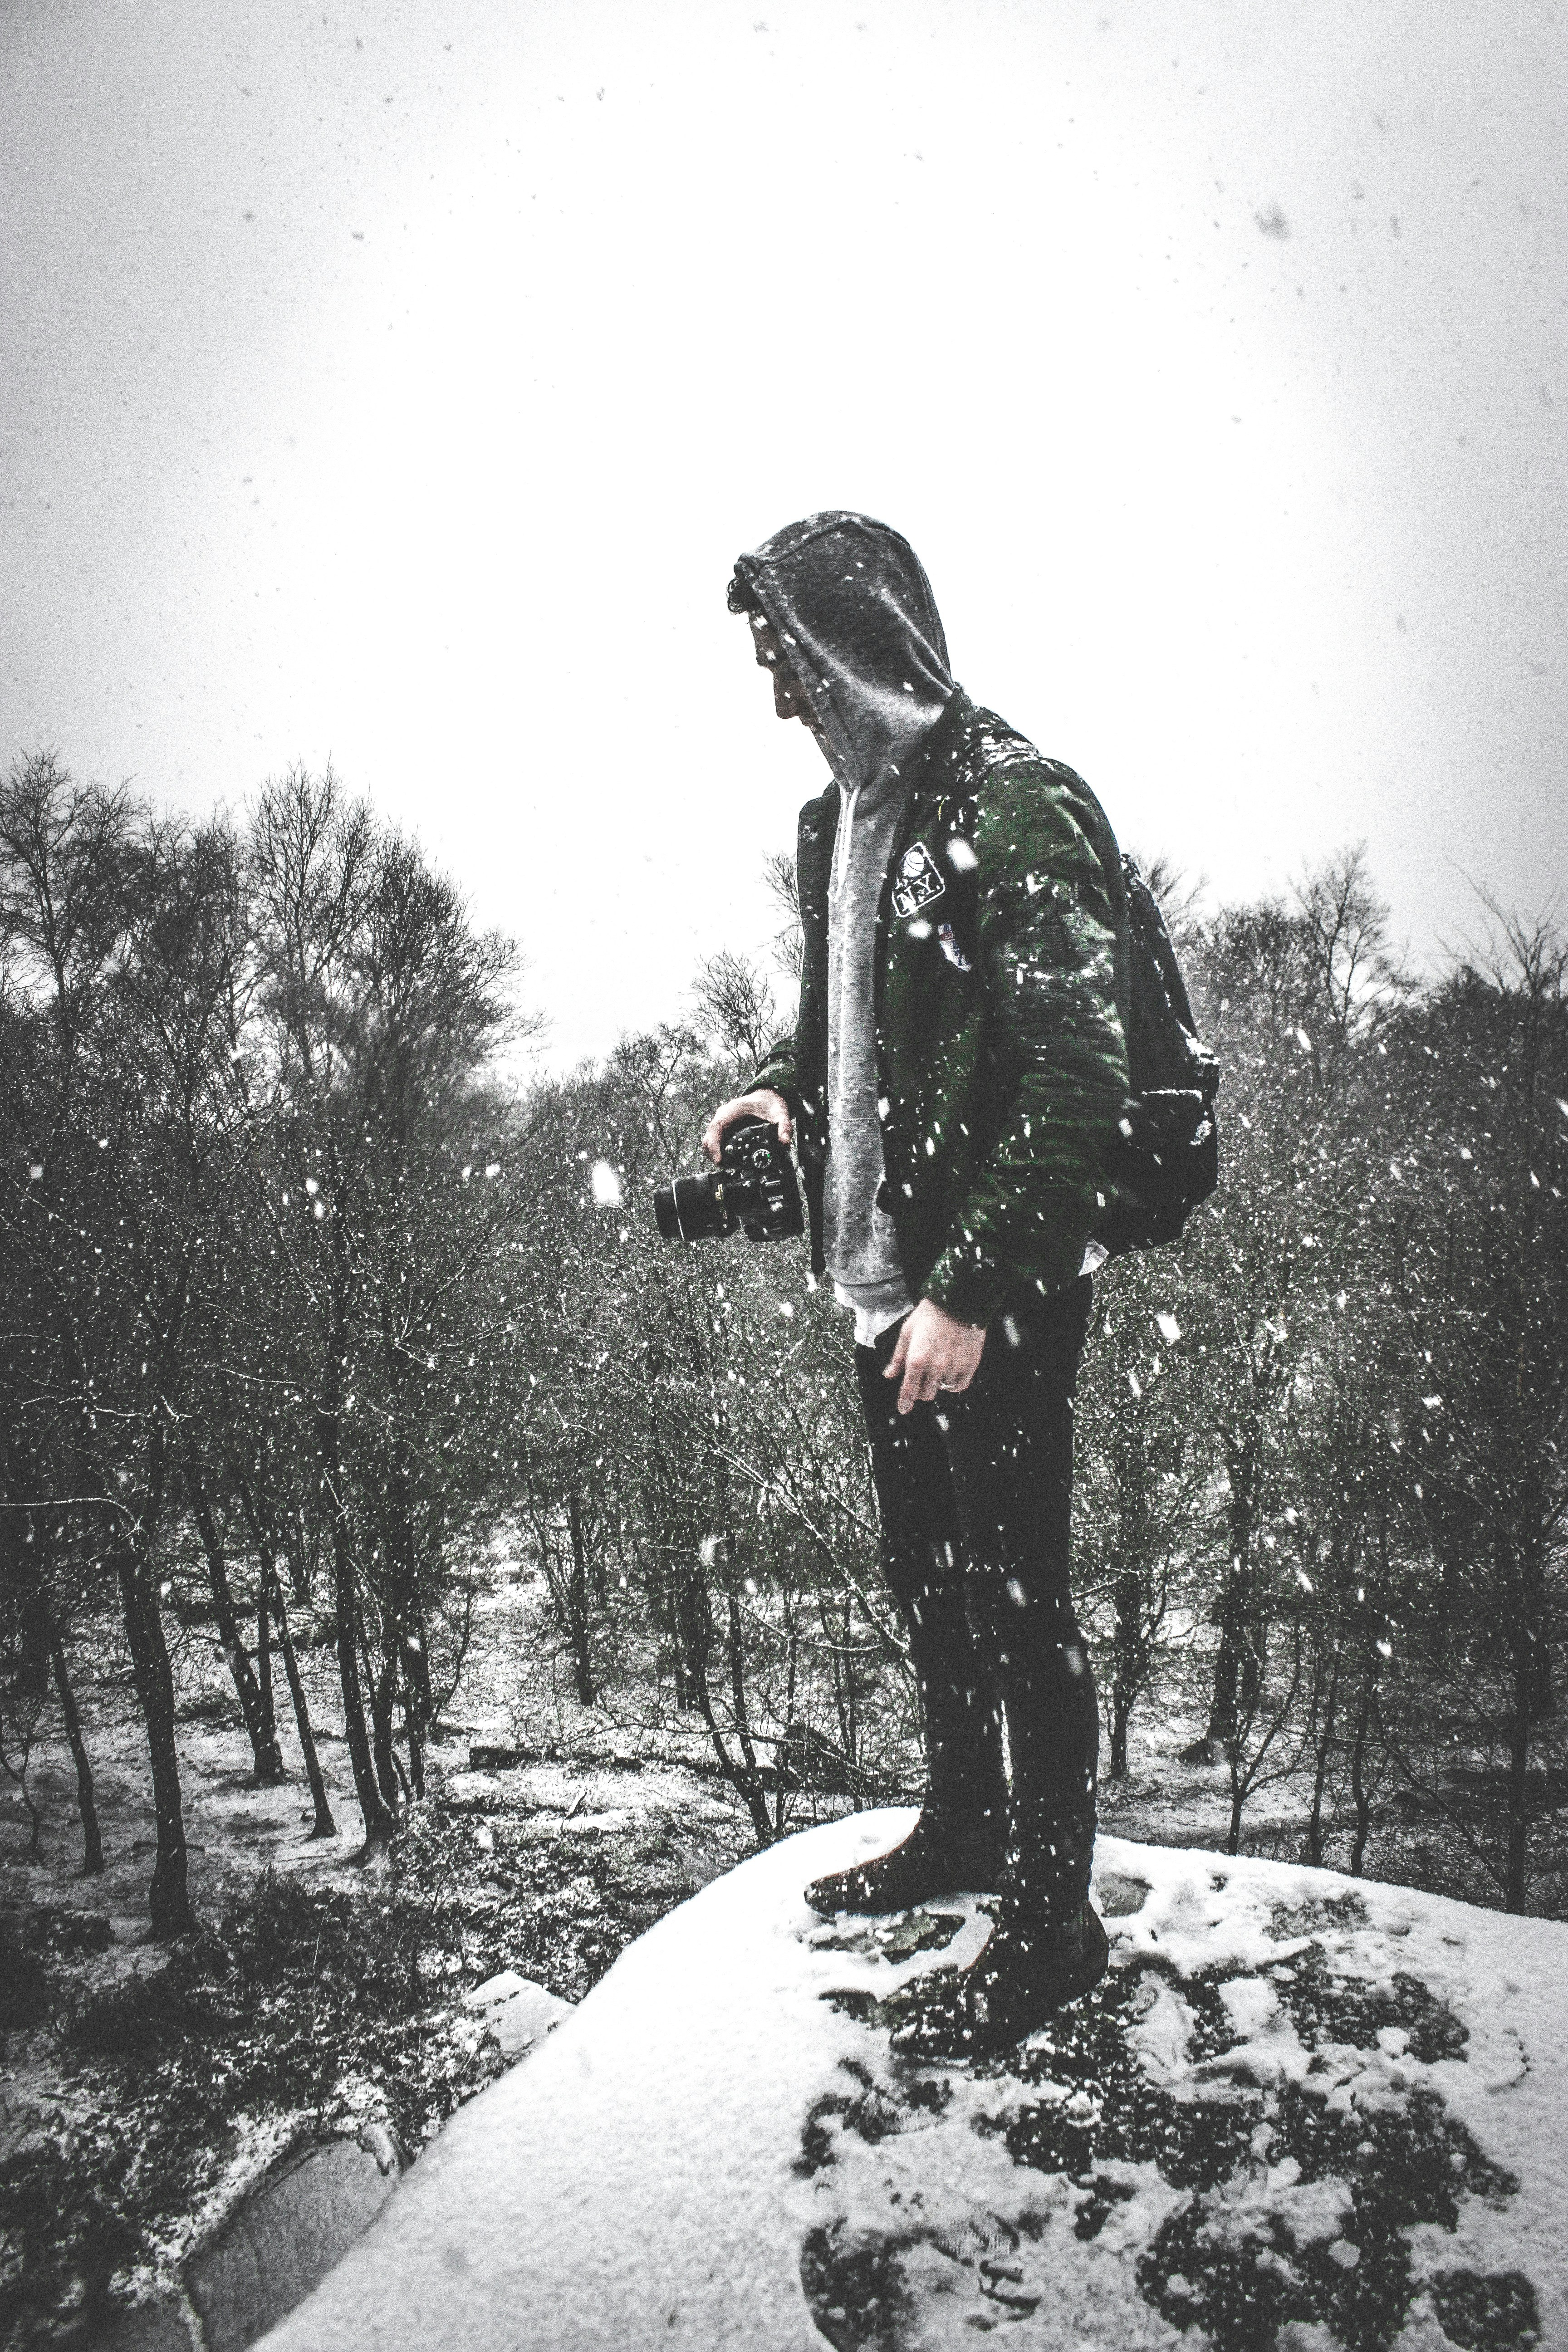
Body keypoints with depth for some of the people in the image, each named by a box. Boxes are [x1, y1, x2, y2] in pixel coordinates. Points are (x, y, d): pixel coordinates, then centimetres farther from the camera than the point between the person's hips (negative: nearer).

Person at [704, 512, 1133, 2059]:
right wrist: (787, 1085, 8)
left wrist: (972, 1290, -24)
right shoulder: (840, 818, 11)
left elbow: (1077, 1084, -22)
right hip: (884, 1283, 9)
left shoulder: (1012, 810, -17)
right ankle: (963, 1828, 41)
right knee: (925, 1580, 20)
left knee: (1013, 1597, 4)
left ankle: (1052, 1916, 22)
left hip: (995, 1296, -8)